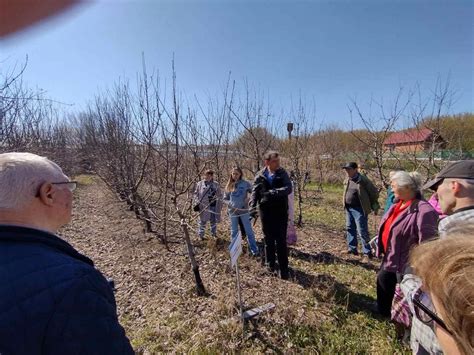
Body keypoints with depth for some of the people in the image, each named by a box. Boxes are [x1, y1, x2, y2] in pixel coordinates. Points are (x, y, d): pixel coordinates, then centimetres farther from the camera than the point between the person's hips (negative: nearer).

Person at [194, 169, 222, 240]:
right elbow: (196, 194, 5)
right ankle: (201, 235, 19)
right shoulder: (199, 184, 2)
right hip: (204, 206, -2)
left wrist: (220, 204, 5)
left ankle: (214, 234, 30)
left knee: (213, 221, 13)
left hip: (214, 205, 2)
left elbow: (219, 195, 11)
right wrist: (197, 203, -5)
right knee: (203, 221, 5)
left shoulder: (216, 184, 7)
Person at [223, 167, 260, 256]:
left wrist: (249, 199, -17)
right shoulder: (229, 186, 4)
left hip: (244, 211, -3)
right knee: (234, 232, 14)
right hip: (233, 212, 3)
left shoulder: (245, 183, -5)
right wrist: (230, 203, -7)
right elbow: (225, 198, 10)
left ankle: (254, 250, 12)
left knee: (249, 231, 3)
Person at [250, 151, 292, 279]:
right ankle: (270, 262, 34)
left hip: (281, 212, -1)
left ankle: (284, 269, 12)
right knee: (268, 239, 14)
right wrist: (253, 207, -19)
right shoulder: (260, 176, -1)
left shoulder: (283, 174, -3)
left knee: (281, 240, 1)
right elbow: (255, 192, -4)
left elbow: (288, 188, -16)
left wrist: (274, 192, -33)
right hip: (265, 211, 1)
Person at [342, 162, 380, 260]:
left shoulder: (363, 180, -14)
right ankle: (352, 248, 30)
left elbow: (374, 192, -6)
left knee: (362, 231, -5)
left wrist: (374, 206, -2)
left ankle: (367, 253, 8)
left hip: (359, 209, -8)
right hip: (348, 208, 8)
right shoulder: (347, 180, 7)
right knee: (350, 229, 15)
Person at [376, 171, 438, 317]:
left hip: (406, 263, -9)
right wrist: (378, 241, 16)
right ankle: (383, 312, 49)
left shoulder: (423, 211, -27)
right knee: (382, 281, 25)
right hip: (389, 258, 9)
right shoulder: (397, 205, 1)